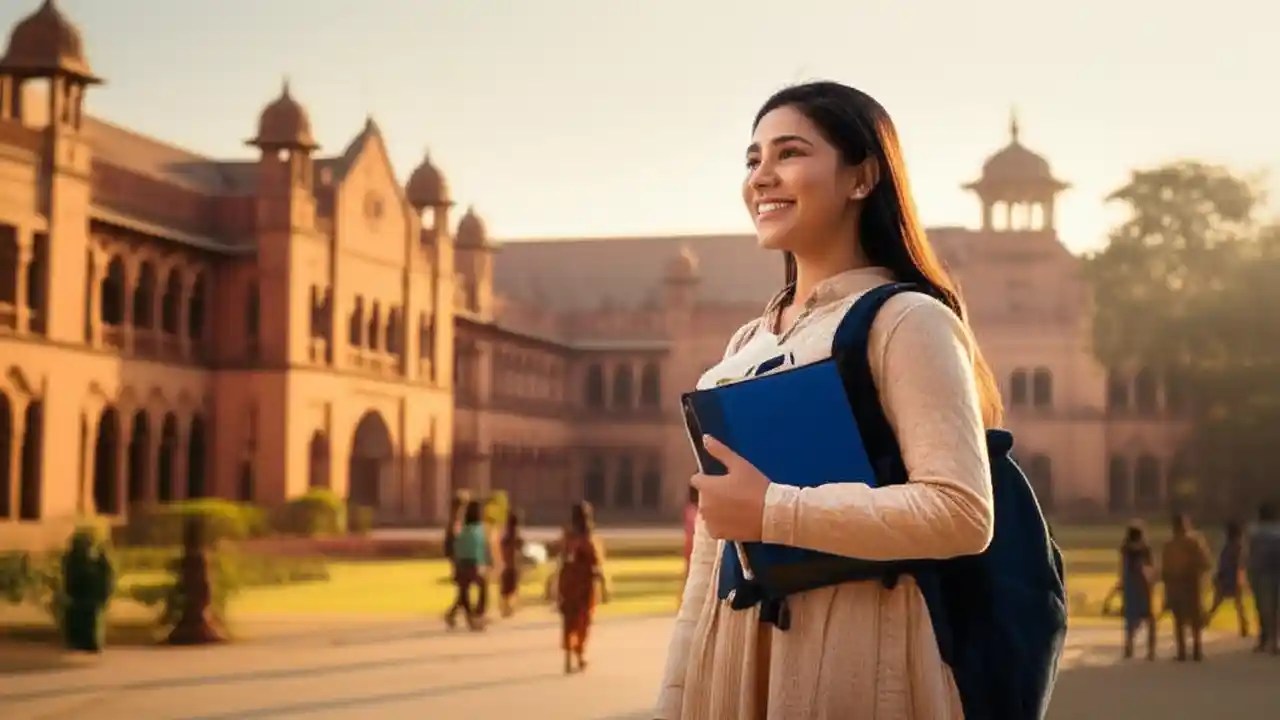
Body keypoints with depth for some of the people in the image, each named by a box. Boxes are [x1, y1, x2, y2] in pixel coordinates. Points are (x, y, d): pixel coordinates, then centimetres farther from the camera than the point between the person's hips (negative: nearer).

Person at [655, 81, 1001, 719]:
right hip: (735, 661, 7)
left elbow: (962, 514, -20)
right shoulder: (746, 345, 14)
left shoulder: (907, 320, -7)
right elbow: (710, 556, 14)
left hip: (849, 659, -6)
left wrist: (772, 512, -18)